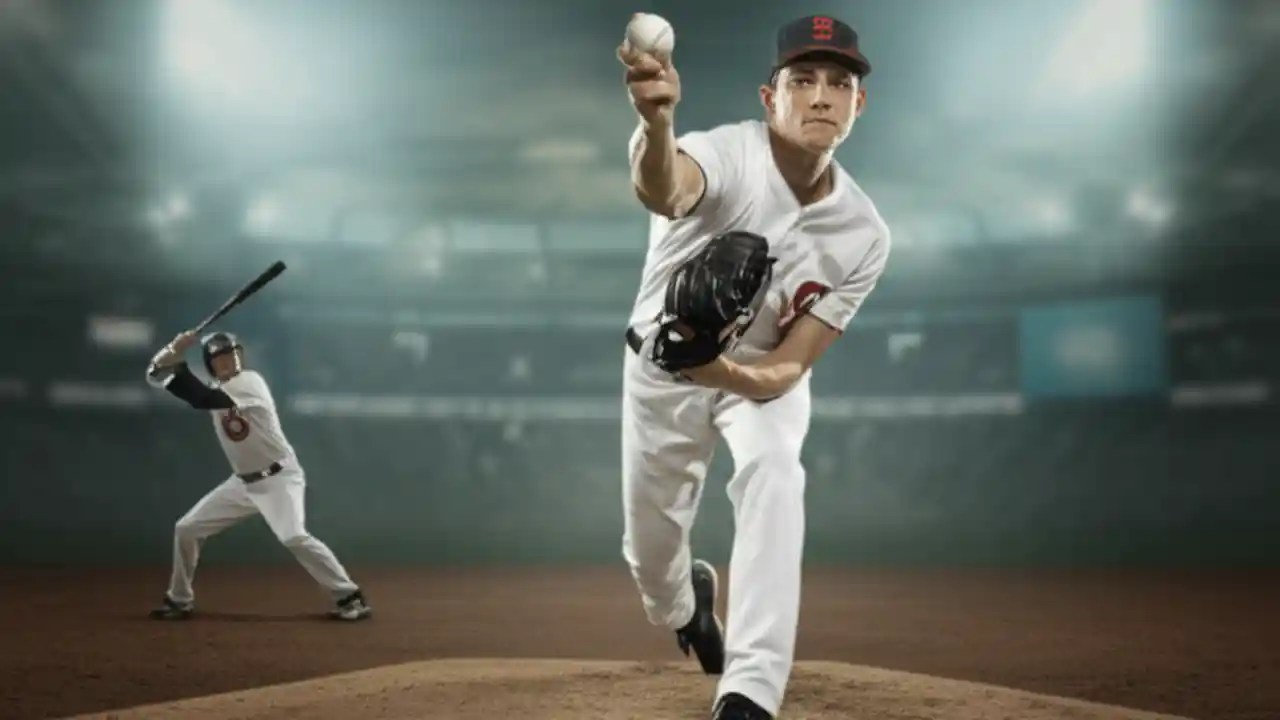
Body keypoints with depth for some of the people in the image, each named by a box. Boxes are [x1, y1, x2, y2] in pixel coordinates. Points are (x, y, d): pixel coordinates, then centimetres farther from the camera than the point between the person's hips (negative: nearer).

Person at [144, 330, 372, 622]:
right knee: (186, 529, 6)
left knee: (294, 537, -29)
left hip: (279, 478, -8)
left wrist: (175, 361, -24)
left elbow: (201, 399, -30)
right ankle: (179, 600, 22)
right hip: (243, 482, 8)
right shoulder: (217, 391, 6)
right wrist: (174, 352, -20)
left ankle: (350, 597, -21)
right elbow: (156, 375, -2)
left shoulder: (249, 382, -16)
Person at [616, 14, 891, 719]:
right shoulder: (729, 154, -31)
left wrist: (727, 372, -44)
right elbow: (664, 191, -58)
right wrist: (656, 123, -81)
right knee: (648, 545, 10)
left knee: (773, 473, -31)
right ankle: (687, 604, 50)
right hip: (662, 361, -1)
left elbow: (789, 366, -21)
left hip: (763, 372, 1)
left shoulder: (863, 236, -21)